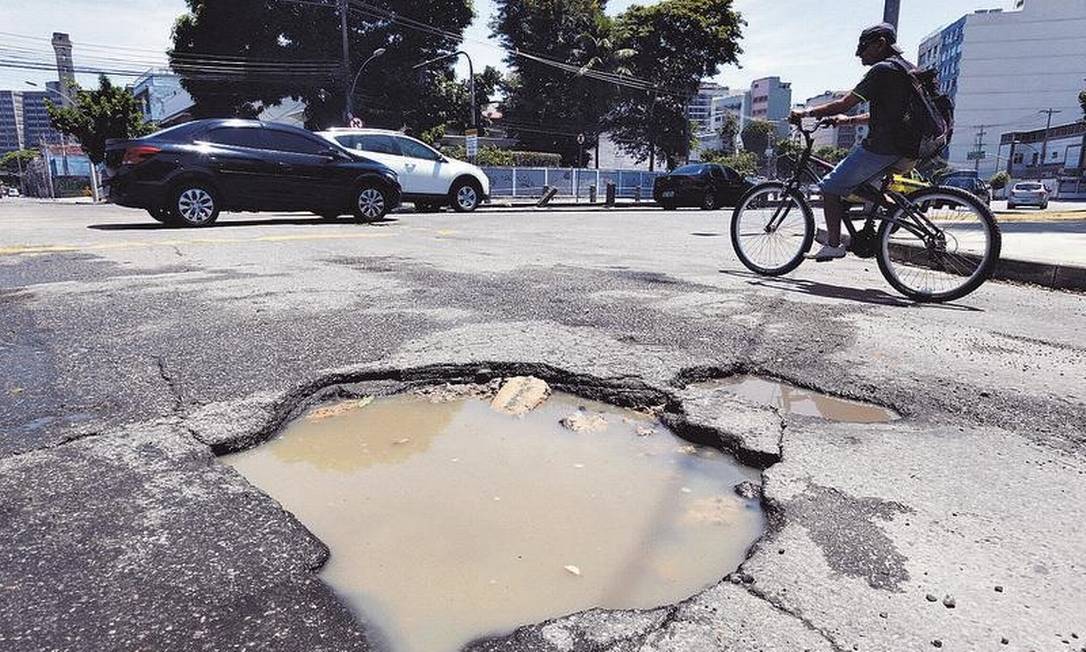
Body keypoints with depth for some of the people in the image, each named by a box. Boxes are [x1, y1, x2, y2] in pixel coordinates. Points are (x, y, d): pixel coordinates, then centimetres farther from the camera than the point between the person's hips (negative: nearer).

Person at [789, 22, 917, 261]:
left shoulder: (883, 69, -10)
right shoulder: (908, 69, 20)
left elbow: (843, 104, -13)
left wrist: (805, 113, -3)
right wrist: (848, 120, 30)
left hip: (881, 147, -10)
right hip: (903, 146, 10)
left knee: (831, 187, -3)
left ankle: (833, 245, -5)